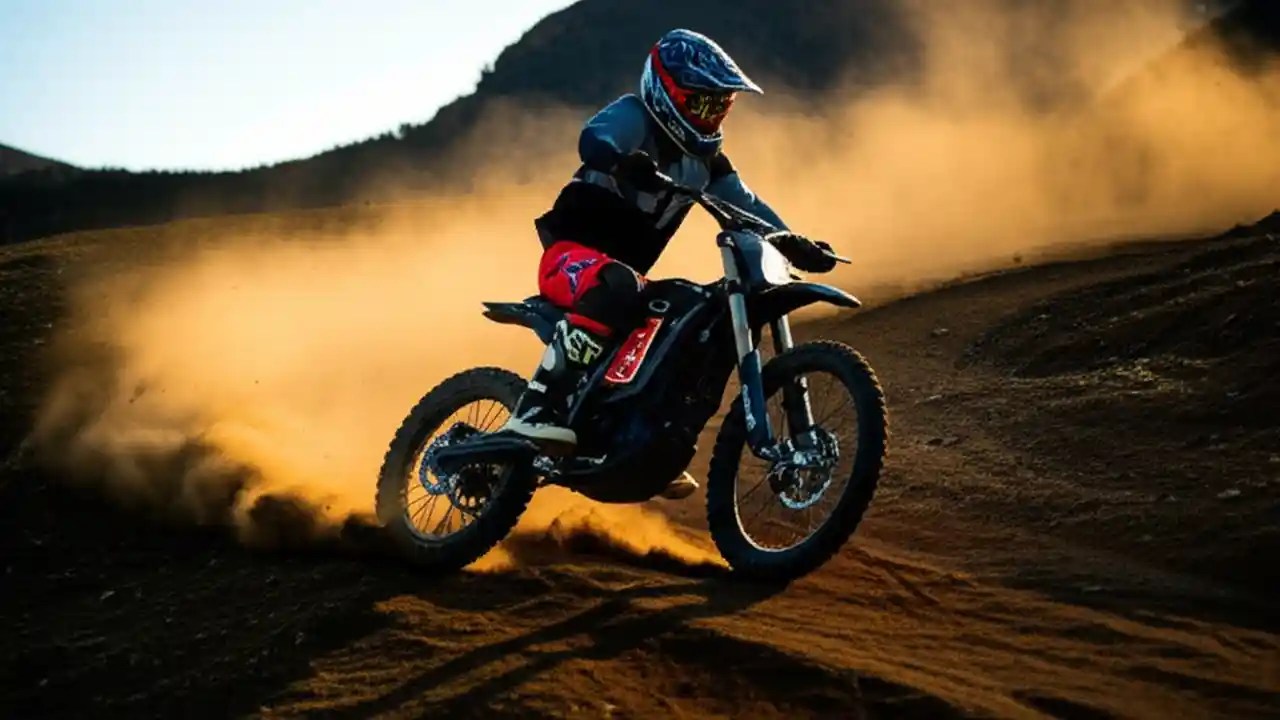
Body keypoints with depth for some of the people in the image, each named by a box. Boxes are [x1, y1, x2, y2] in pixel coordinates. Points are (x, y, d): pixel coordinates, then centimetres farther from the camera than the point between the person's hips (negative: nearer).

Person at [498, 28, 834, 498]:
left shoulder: (704, 157, 13)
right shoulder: (633, 117, -11)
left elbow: (746, 205, 13)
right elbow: (593, 139, -32)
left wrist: (794, 243, -3)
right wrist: (624, 164, -54)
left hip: (627, 271, 9)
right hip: (572, 256, -9)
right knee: (617, 290, -39)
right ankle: (539, 409, -39)